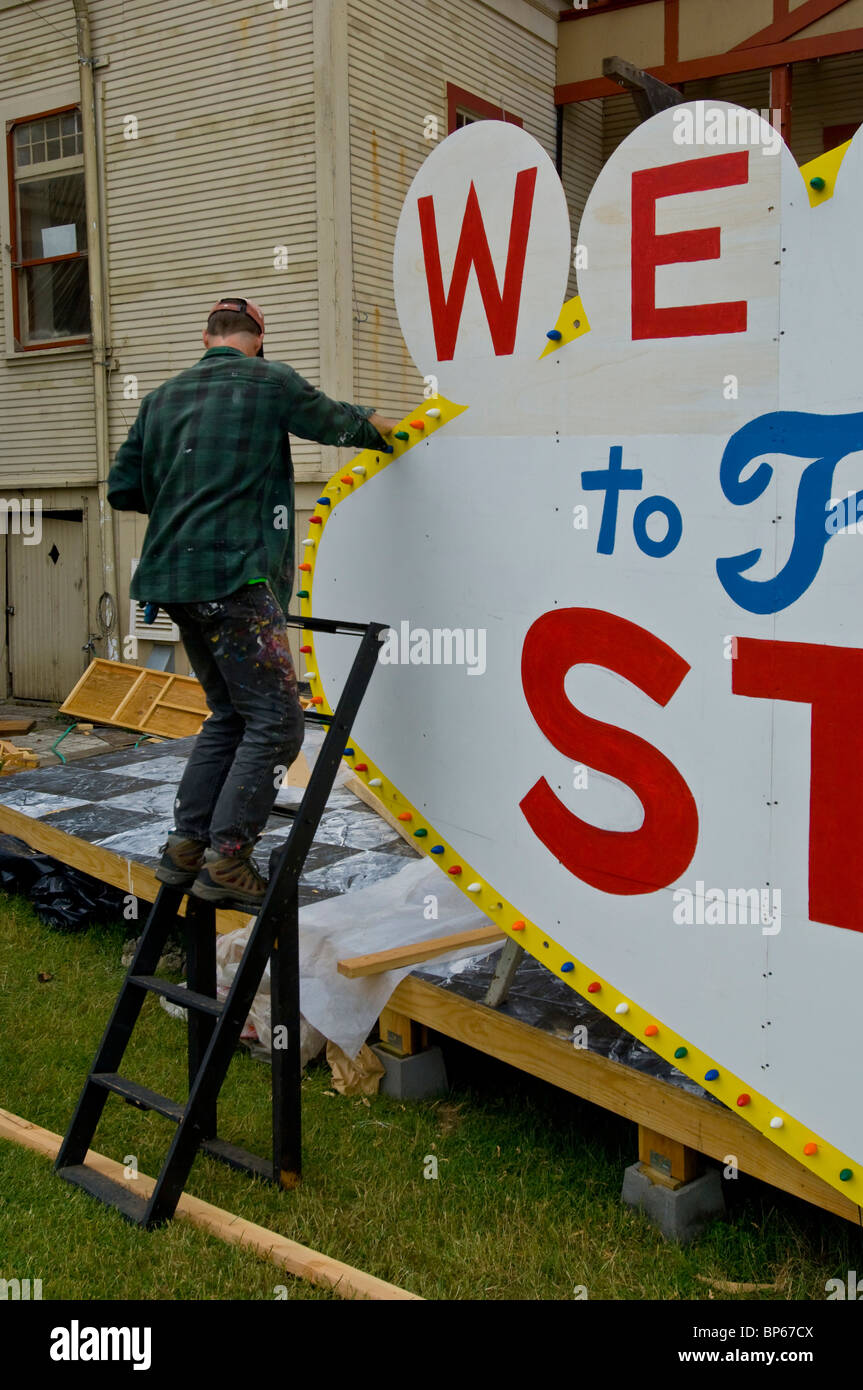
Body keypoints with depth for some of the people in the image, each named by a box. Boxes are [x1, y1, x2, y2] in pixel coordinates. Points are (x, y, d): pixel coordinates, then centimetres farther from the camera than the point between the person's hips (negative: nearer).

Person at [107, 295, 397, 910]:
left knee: (231, 715, 17)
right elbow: (335, 422, 16)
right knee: (274, 721, -4)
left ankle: (186, 845, 16)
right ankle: (227, 859, -7)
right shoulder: (270, 380, 1)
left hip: (174, 577, 8)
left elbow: (123, 488, 16)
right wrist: (374, 422, 36)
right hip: (234, 578, -8)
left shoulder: (163, 397, 16)